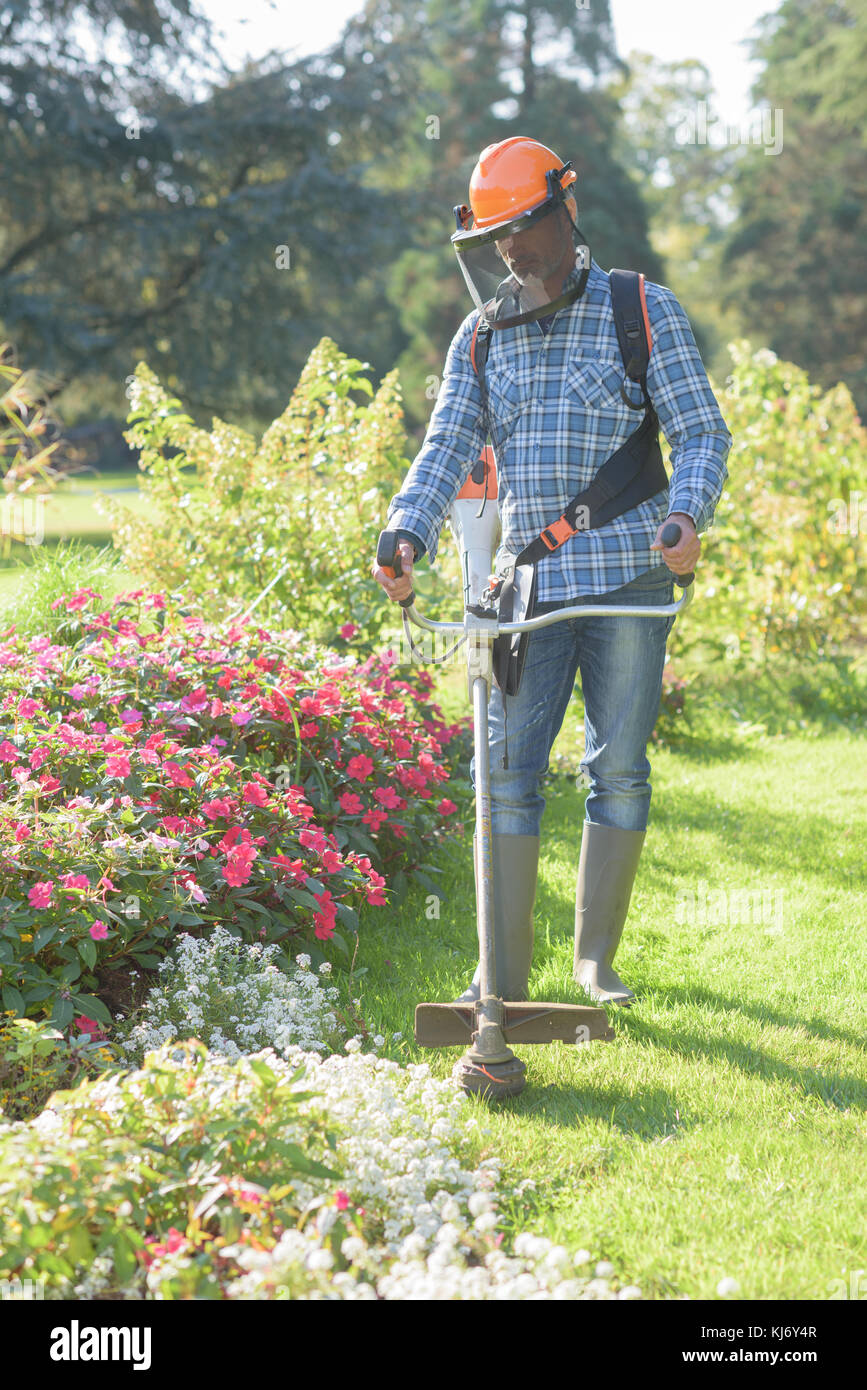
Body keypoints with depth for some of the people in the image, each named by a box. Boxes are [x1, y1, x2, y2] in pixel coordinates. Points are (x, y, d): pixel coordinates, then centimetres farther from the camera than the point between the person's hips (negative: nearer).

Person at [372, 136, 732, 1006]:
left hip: (628, 578, -2)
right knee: (509, 771, -2)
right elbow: (449, 443, 4)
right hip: (528, 582, 2)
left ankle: (596, 958, 16)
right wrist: (406, 535, -14)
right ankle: (505, 971, 3)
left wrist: (687, 515, -21)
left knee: (618, 768, 3)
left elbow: (700, 431, -1)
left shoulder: (645, 312, 3)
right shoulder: (482, 333, 12)